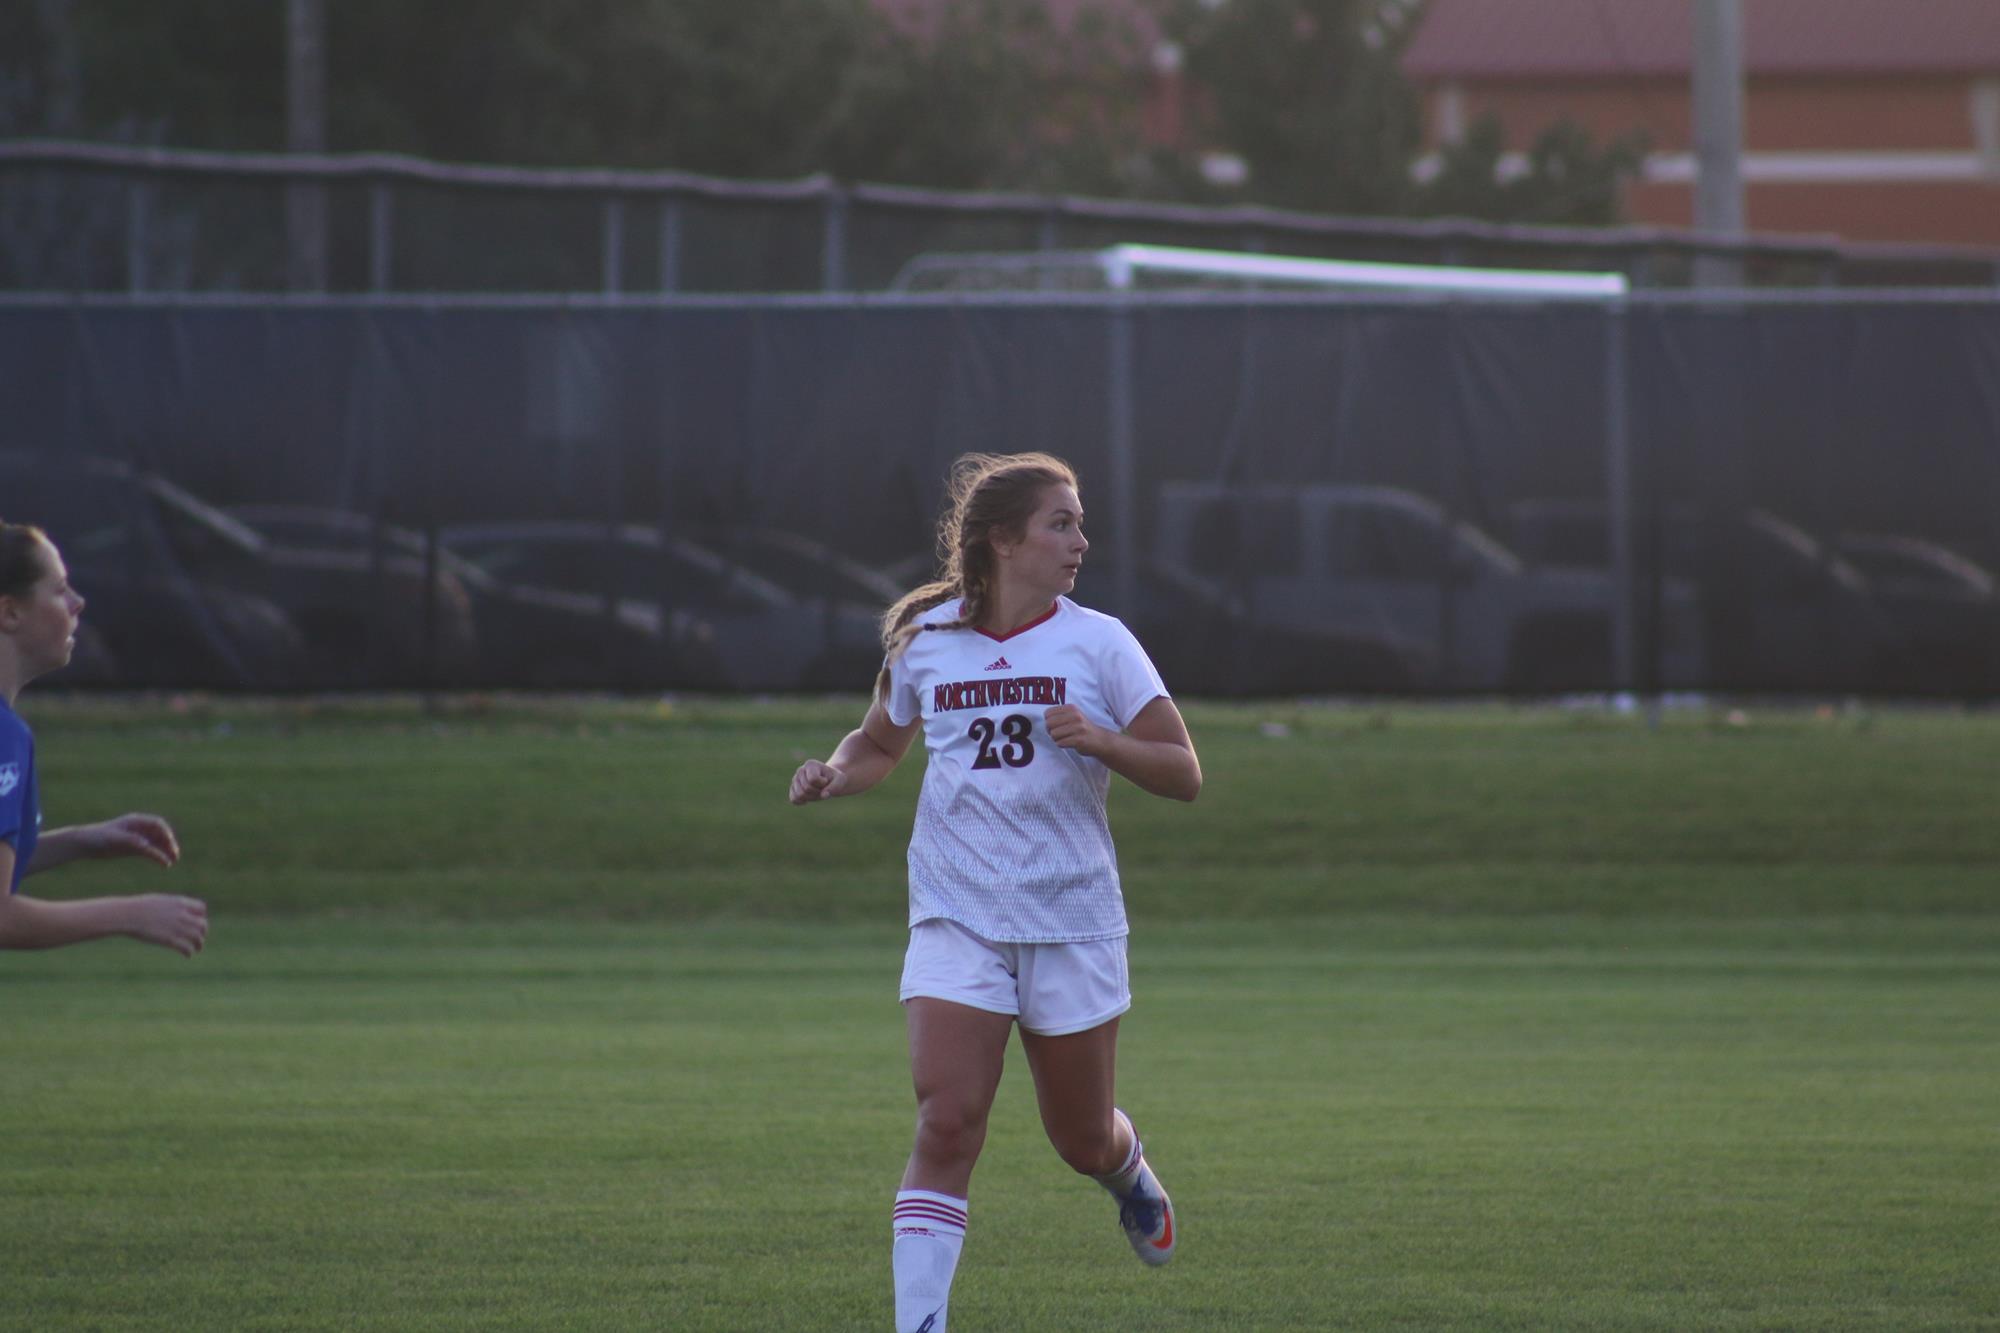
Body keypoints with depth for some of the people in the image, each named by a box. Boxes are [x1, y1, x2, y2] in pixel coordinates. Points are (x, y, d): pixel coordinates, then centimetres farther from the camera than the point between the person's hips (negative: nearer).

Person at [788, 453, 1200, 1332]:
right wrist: (835, 776, -2)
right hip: (957, 920, 0)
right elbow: (881, 744, 21)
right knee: (946, 1124, -16)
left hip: (1072, 920, 0)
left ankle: (1129, 1175, 48)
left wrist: (1101, 741, -21)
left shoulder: (1096, 643, -3)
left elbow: (1183, 774, -3)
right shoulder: (925, 641, 2)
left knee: (1082, 1140, 11)